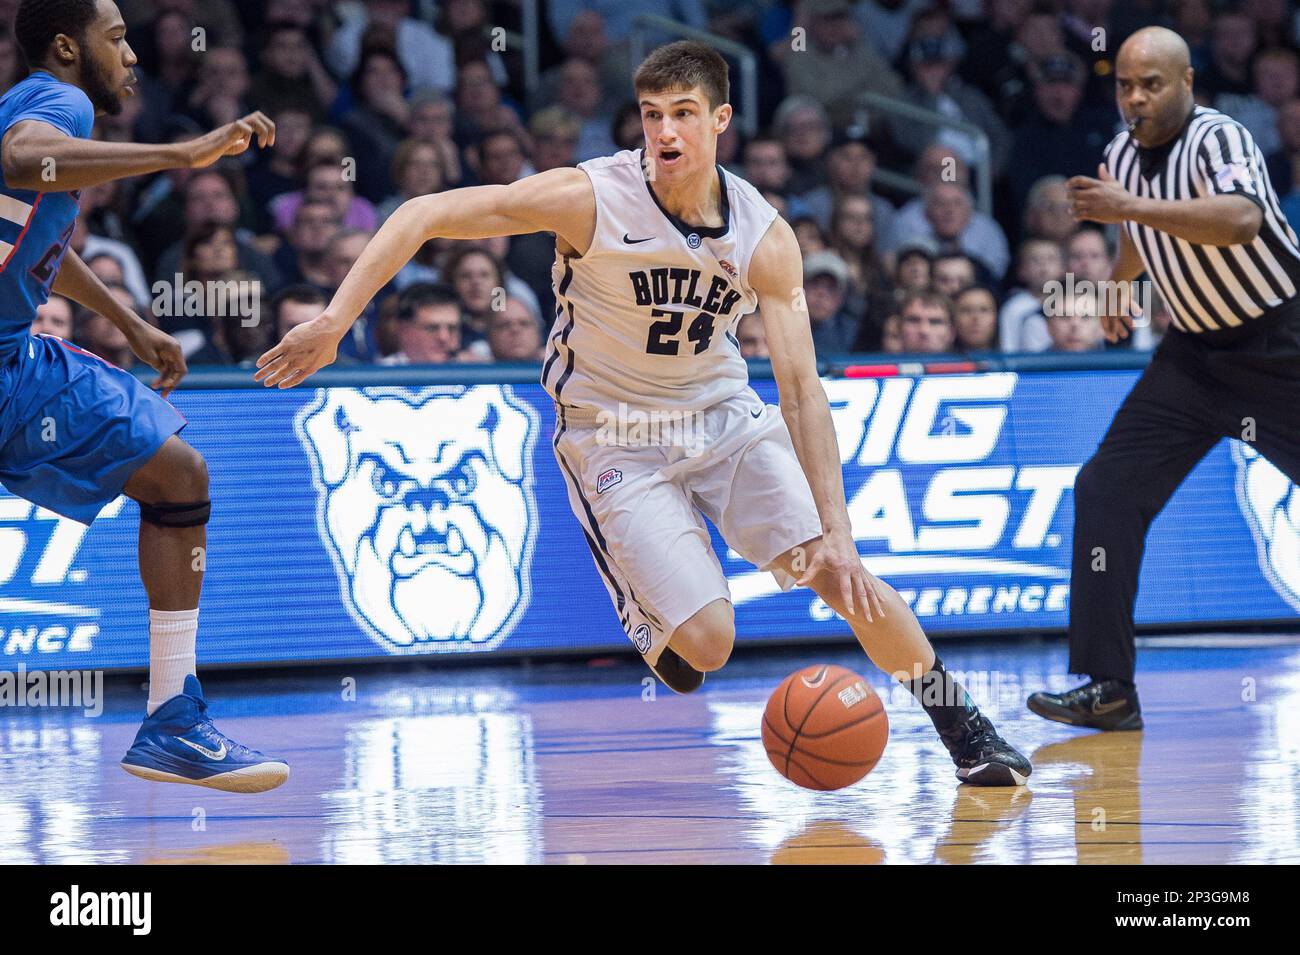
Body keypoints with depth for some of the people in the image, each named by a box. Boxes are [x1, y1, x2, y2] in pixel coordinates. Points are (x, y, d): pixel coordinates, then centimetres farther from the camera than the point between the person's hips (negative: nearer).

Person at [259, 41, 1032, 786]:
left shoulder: (765, 236, -13)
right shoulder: (591, 198, -23)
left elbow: (802, 388, -15)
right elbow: (424, 216, -19)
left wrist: (836, 531, -23)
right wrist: (335, 323, -26)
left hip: (722, 414, 3)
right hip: (616, 436, -3)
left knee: (842, 575, -11)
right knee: (706, 641, -18)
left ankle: (962, 726, 10)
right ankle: (655, 625, 20)